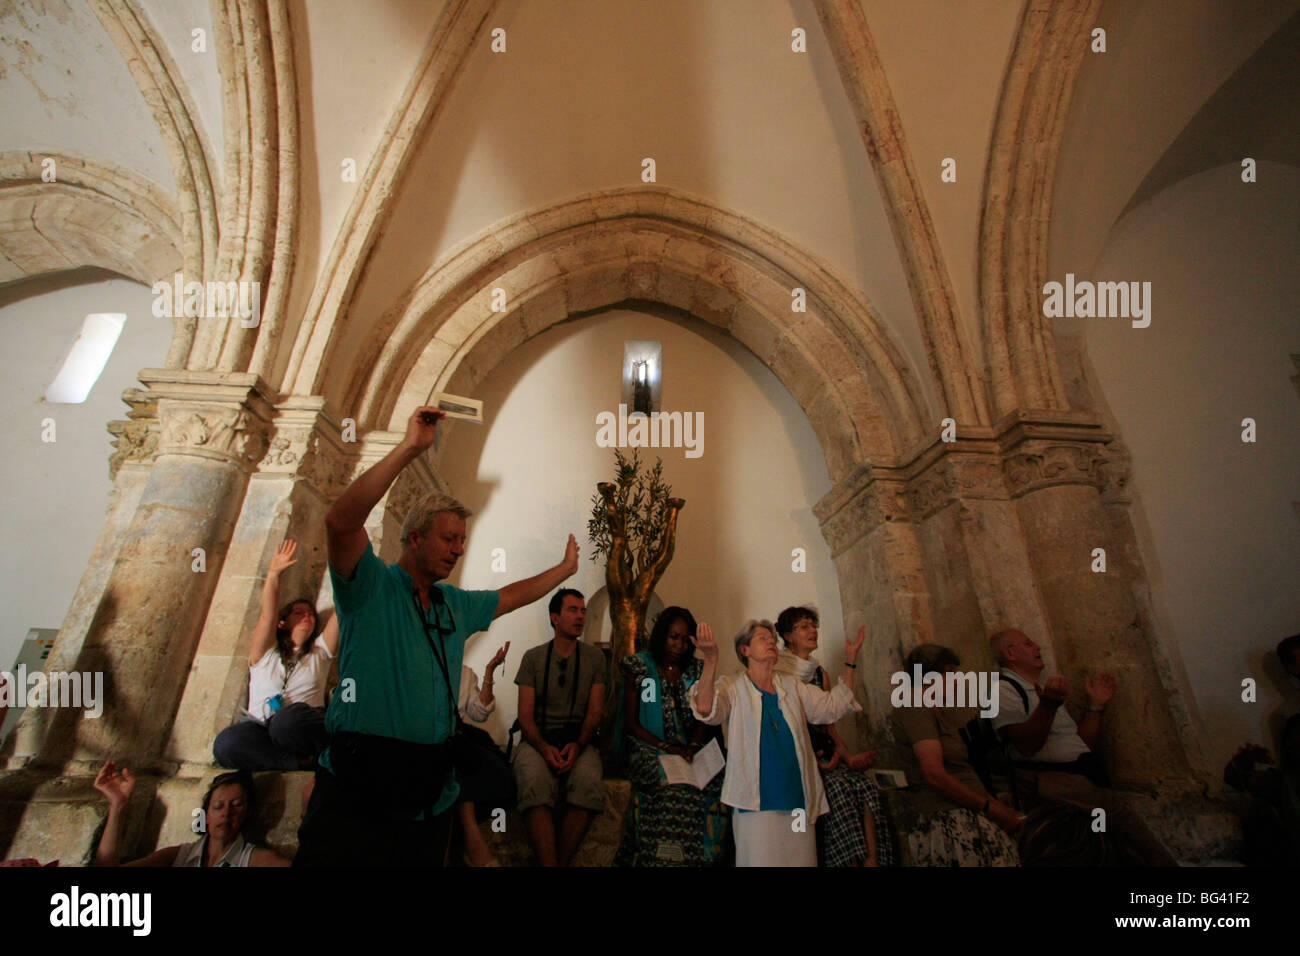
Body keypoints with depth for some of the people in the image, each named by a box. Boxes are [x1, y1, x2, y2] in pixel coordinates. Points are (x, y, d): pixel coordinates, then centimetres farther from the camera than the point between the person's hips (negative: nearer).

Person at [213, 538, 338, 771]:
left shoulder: (320, 653, 22)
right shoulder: (265, 654, 22)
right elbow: (267, 616, 5)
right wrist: (273, 574, -9)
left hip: (301, 727, -1)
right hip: (260, 725, 1)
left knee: (290, 717, -38)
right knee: (225, 743, -33)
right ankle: (303, 762, -29)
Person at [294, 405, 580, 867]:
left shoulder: (457, 605, 13)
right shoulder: (370, 585, -7)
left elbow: (511, 597, 29)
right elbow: (340, 522, -24)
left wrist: (564, 568, 35)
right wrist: (409, 448, -27)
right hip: (357, 791, -6)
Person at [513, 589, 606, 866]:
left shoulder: (594, 657, 10)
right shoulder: (533, 657, 8)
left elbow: (595, 711, 7)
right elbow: (525, 714, 4)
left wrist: (578, 745, -13)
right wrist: (544, 747, -15)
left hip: (579, 740, 1)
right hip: (538, 738, 0)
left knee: (589, 784, -32)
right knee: (535, 784, -33)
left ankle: (561, 862, -17)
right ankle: (549, 864, -26)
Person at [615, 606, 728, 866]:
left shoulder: (696, 669, 12)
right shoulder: (640, 667, 2)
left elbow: (702, 718, 11)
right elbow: (631, 723, 0)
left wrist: (693, 747, -10)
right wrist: (664, 747, -13)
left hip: (688, 750, 3)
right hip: (648, 746, -3)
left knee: (715, 781, -25)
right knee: (670, 784, -32)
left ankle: (705, 854, -10)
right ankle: (661, 856, -14)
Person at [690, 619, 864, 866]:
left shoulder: (792, 686, 15)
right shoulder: (733, 690, -1)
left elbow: (831, 707, 11)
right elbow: (706, 709, -20)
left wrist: (849, 663, 4)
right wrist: (711, 660, -35)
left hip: (798, 799, 5)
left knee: (800, 860, 8)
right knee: (761, 860, -5)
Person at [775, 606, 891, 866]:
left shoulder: (820, 674, 17)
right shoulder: (778, 672, -4)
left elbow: (829, 725, 16)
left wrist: (850, 756, 1)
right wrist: (810, 760, -17)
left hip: (823, 754, 6)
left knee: (865, 785, -19)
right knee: (838, 787, -27)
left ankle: (872, 861, -20)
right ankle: (853, 862, -18)